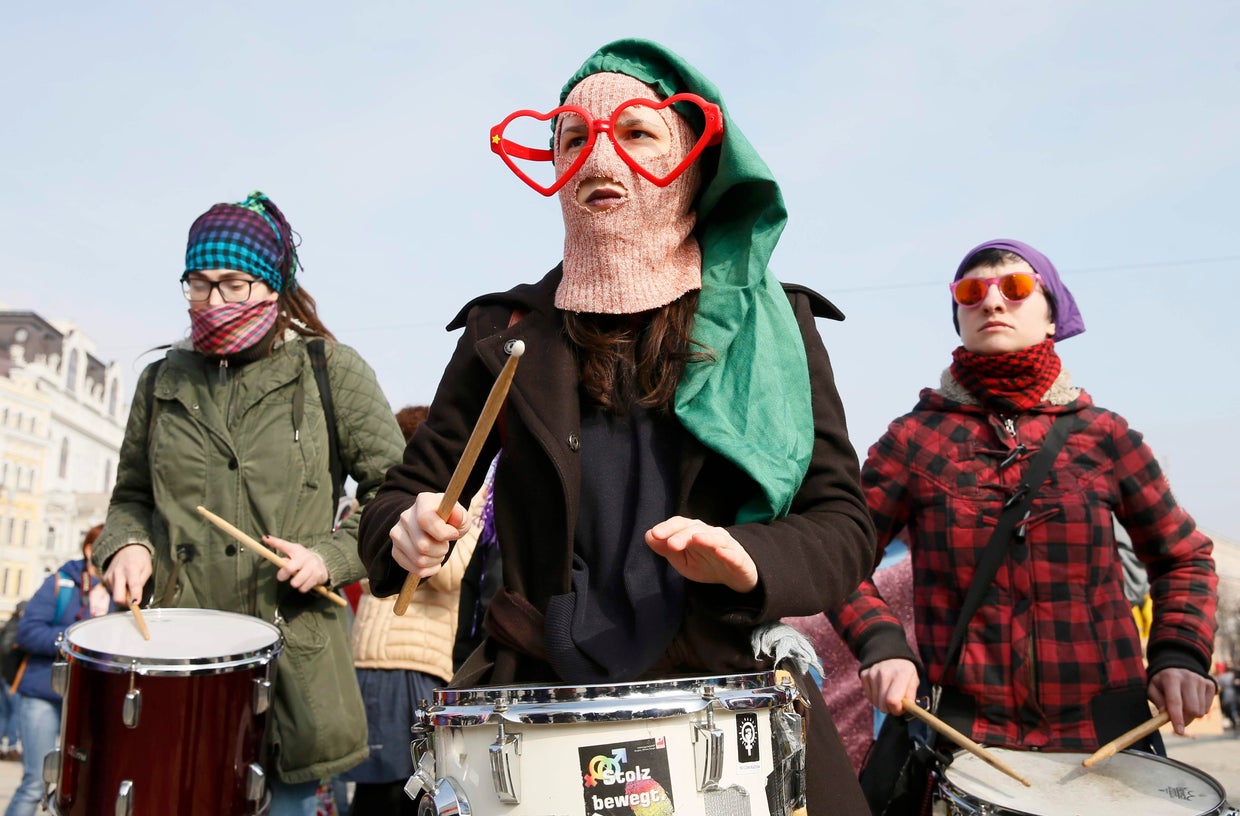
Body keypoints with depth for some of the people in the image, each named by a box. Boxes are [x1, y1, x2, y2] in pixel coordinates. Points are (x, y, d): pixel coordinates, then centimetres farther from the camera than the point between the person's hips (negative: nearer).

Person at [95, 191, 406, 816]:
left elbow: (394, 493, 2)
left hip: (294, 655, -2)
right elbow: (131, 497, 22)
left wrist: (332, 557, -12)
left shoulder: (328, 369, 0)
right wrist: (127, 544, 1)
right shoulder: (163, 381, 11)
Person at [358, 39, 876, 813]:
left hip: (729, 694, 0)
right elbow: (409, 487, 8)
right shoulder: (508, 330, 3)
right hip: (538, 694, 1)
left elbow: (843, 525, -2)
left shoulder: (772, 327, 1)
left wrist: (749, 559, -22)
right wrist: (409, 531, -15)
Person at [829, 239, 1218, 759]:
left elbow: (1183, 557, 13)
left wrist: (1179, 654, -2)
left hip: (1106, 732, 2)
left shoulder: (1103, 436, 3)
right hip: (964, 729, -1)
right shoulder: (915, 437, -2)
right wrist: (883, 646, -15)